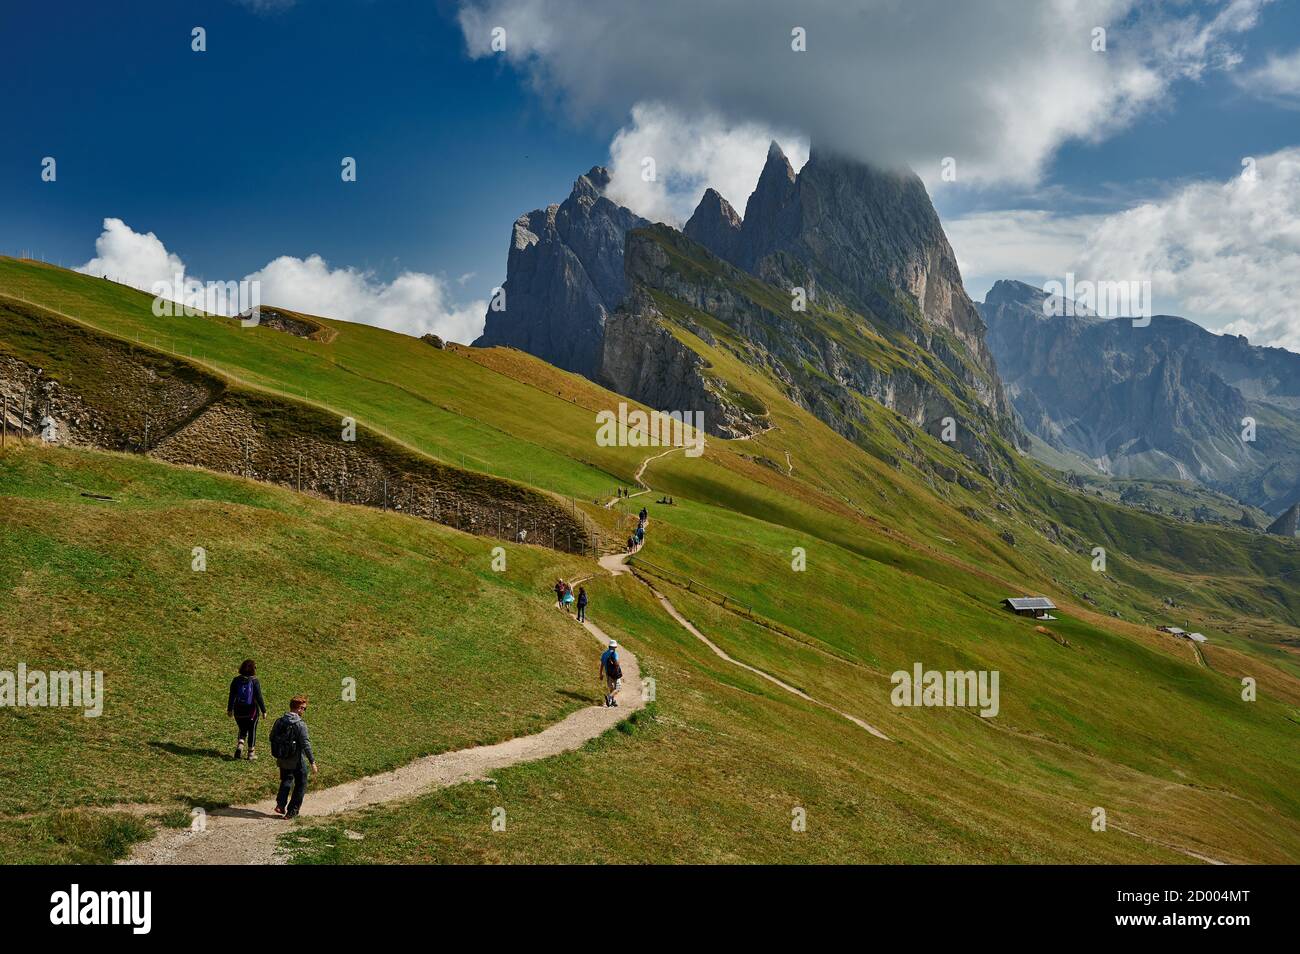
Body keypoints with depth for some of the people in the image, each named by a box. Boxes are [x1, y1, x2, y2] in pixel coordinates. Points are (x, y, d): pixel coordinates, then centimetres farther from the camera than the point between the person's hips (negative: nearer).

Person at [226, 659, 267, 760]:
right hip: (252, 711, -3)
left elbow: (231, 696, 2)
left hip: (238, 711, 3)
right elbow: (259, 697, -12)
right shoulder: (255, 681, -14)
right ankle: (251, 753, 18)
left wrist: (229, 709, 12)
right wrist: (263, 710, -4)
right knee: (252, 731, 12)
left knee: (242, 729, 19)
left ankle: (239, 745, -5)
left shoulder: (236, 680, -4)